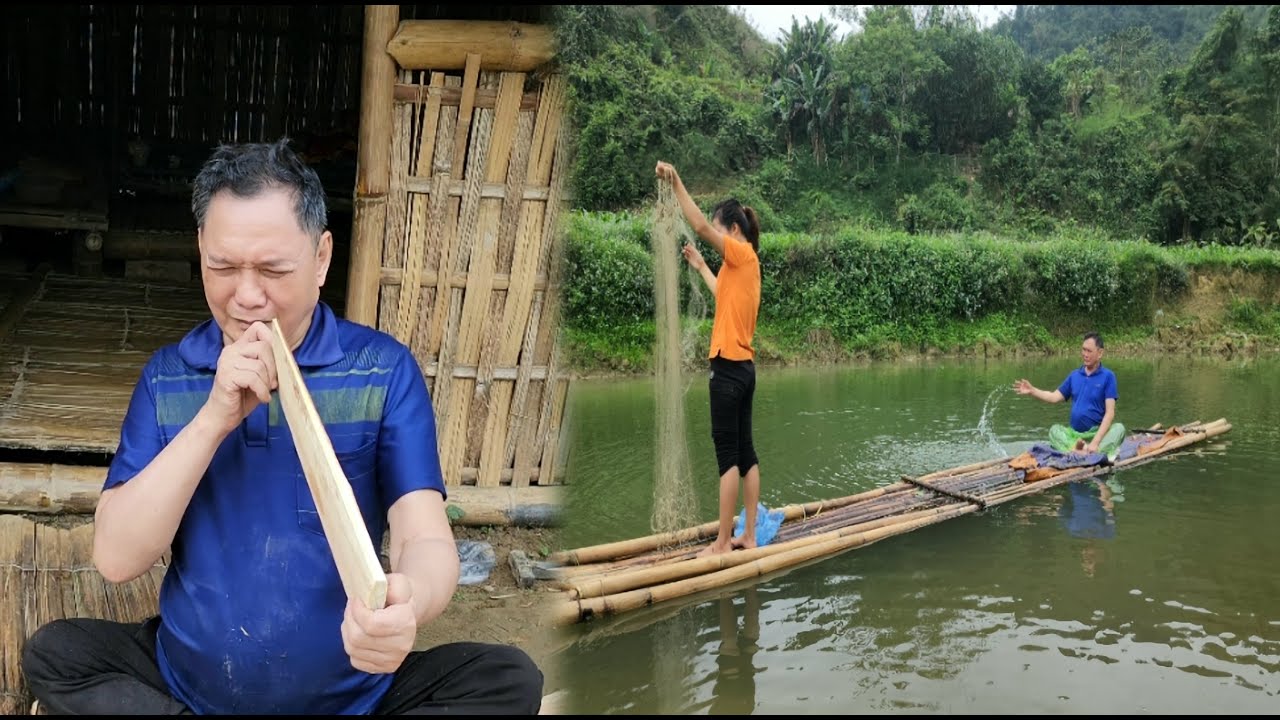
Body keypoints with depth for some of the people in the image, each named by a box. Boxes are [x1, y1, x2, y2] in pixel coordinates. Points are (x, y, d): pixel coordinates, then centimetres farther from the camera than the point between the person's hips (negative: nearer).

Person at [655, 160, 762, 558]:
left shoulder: (741, 253, -10)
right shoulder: (746, 261, 15)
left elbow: (701, 226, -19)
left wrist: (676, 182, -16)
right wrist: (700, 266, 31)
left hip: (729, 367, -9)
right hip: (741, 366, 9)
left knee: (728, 453, -5)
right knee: (744, 450, 11)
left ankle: (723, 541, 0)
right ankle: (748, 534, 18)